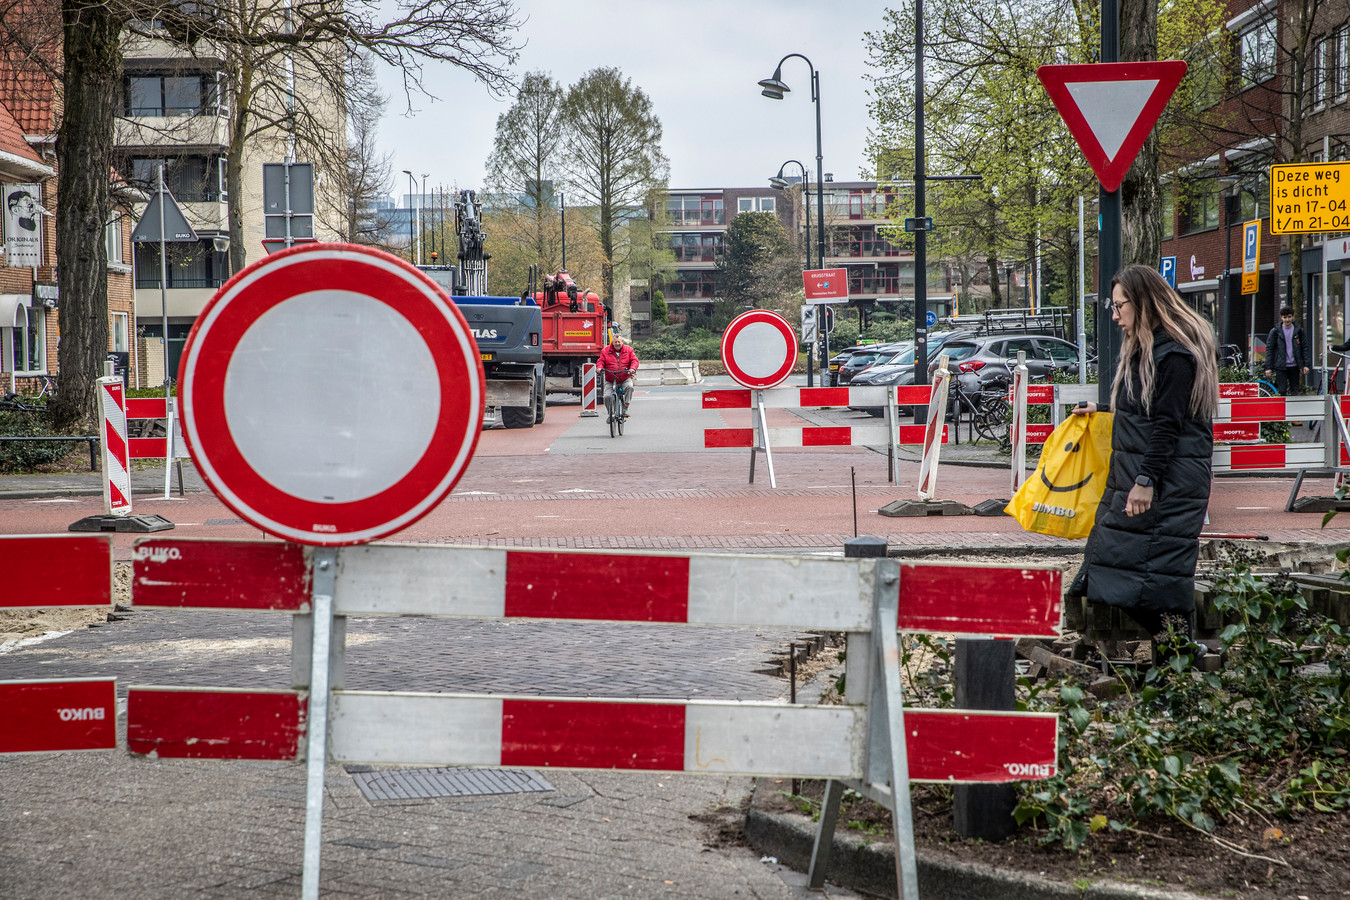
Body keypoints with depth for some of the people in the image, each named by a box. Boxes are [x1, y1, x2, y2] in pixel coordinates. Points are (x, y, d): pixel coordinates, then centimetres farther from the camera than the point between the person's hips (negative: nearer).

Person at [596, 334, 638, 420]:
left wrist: (633, 368, -21)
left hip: (625, 379, -1)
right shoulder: (606, 351, 8)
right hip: (610, 380, 1)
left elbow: (634, 360, 0)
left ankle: (626, 408, -24)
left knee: (629, 387, -34)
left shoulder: (628, 350, 8)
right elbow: (601, 361, 4)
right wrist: (600, 367, -19)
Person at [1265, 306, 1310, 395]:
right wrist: (1268, 367, -5)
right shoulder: (1275, 332, 0)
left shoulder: (1299, 331, 5)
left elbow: (1305, 348, 9)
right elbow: (1269, 350, 1)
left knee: (1294, 391, 7)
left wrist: (1306, 365, 2)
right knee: (1282, 391, -7)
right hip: (1280, 367, -2)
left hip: (1294, 366, 2)